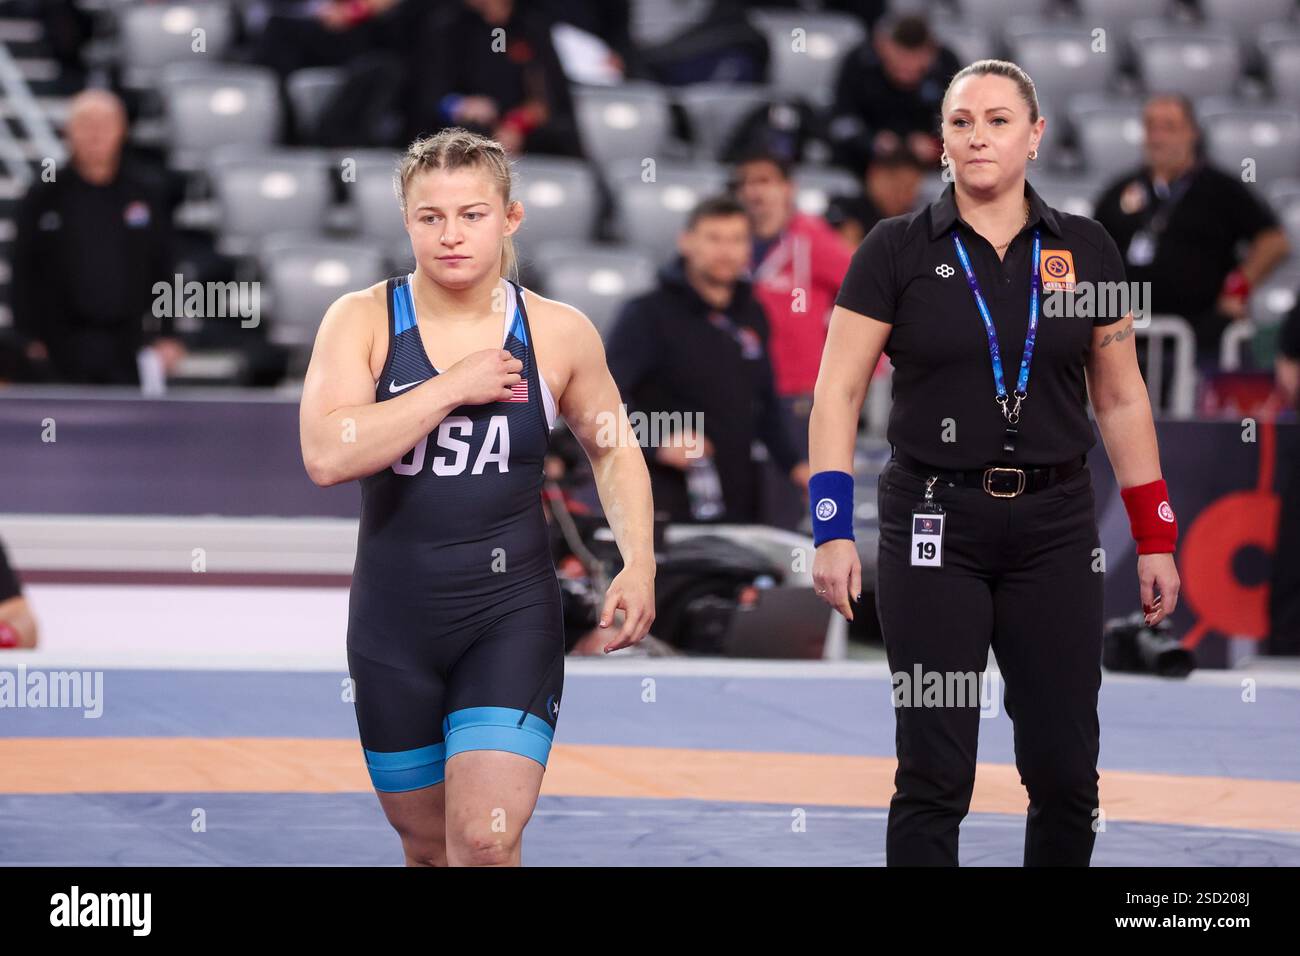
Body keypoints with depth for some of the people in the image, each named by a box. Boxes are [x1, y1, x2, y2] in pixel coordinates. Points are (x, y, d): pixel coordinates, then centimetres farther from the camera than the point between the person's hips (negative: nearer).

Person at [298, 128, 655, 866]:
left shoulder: (558, 334, -3)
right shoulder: (363, 321, -6)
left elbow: (613, 447, 14)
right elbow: (326, 455, -22)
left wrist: (639, 562, 2)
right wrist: (453, 387, -22)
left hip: (512, 616, -1)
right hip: (395, 619, 1)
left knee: (486, 842, -17)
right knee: (429, 847, 14)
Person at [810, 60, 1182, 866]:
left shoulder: (1086, 251, 5)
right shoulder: (897, 251, -1)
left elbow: (1122, 400, 11)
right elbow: (839, 393, -2)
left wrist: (1157, 538, 8)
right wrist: (832, 532, -12)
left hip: (1056, 526, 2)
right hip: (935, 526, -2)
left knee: (1066, 770, 4)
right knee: (934, 774, -1)